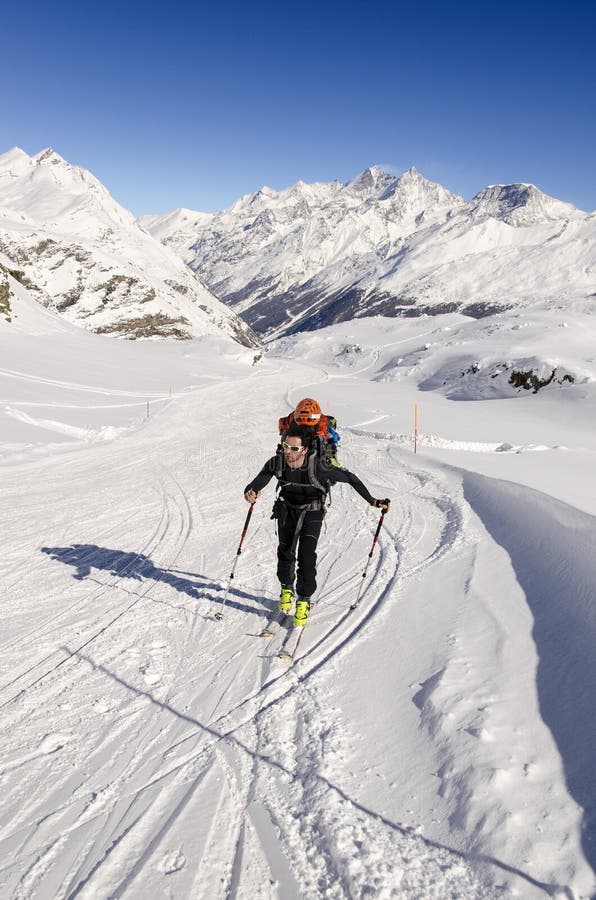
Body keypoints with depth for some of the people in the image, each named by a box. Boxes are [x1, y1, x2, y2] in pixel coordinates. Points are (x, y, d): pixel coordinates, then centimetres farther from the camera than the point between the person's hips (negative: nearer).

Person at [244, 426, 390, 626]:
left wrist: (372, 501, -27)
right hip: (287, 508, 3)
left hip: (312, 511, -3)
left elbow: (349, 478, -24)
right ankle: (287, 587, 27)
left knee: (306, 555, -14)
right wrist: (250, 492, -48)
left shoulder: (317, 466, -32)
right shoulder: (277, 463, -24)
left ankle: (304, 600, 3)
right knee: (285, 550, -1)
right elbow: (258, 482, -23)